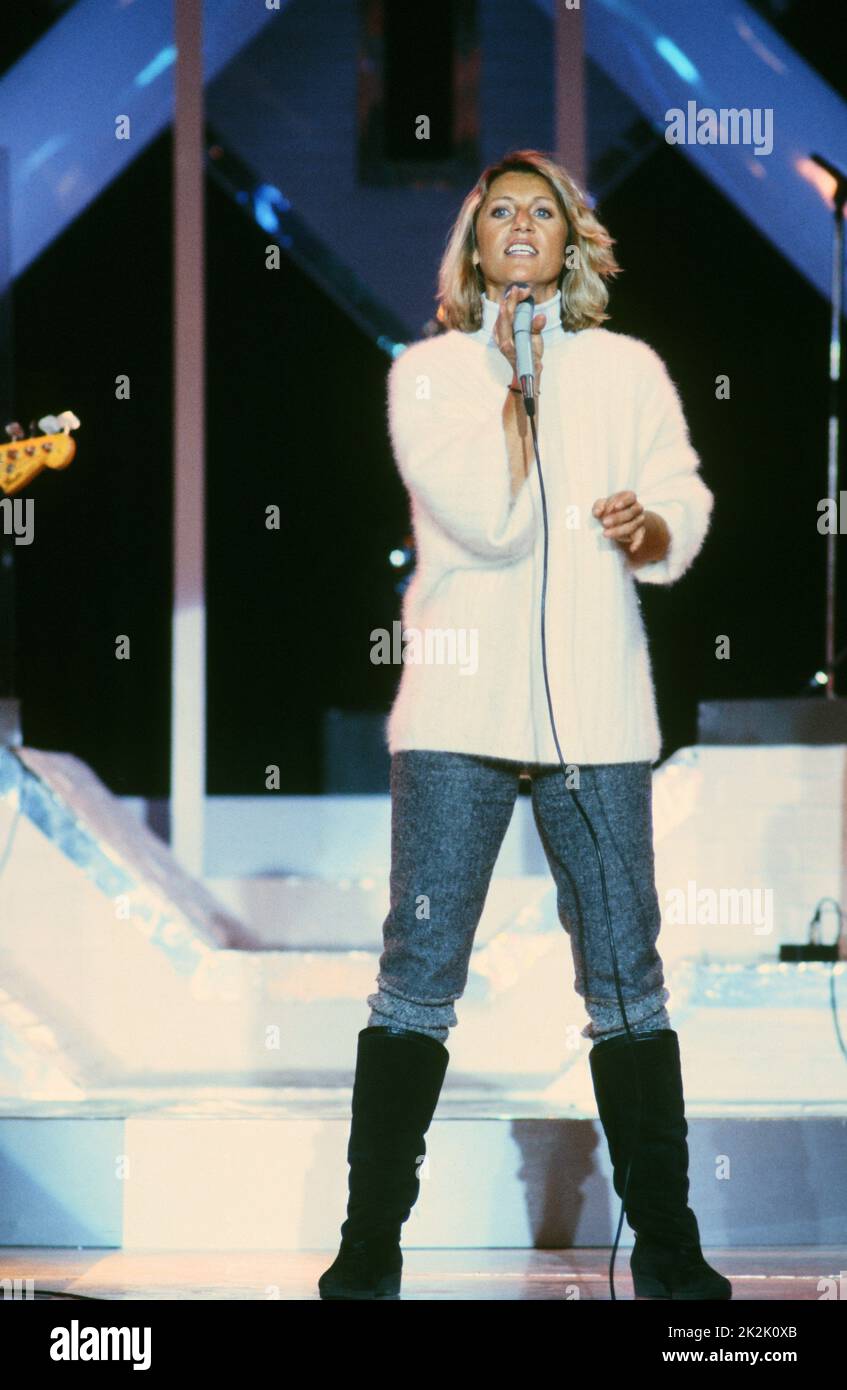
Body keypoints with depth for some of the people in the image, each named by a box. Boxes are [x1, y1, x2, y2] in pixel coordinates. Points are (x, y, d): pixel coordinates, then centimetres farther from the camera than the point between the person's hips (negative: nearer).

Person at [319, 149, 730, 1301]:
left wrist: (652, 528, -19)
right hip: (462, 704, -1)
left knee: (627, 980, 2)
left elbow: (683, 499, 2)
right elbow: (490, 521, -7)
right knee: (419, 977, -3)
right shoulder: (428, 371, 7)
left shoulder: (627, 369, 13)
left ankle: (668, 1251, 8)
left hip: (596, 710, 1)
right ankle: (369, 1250, 2)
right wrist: (512, 372, -4)